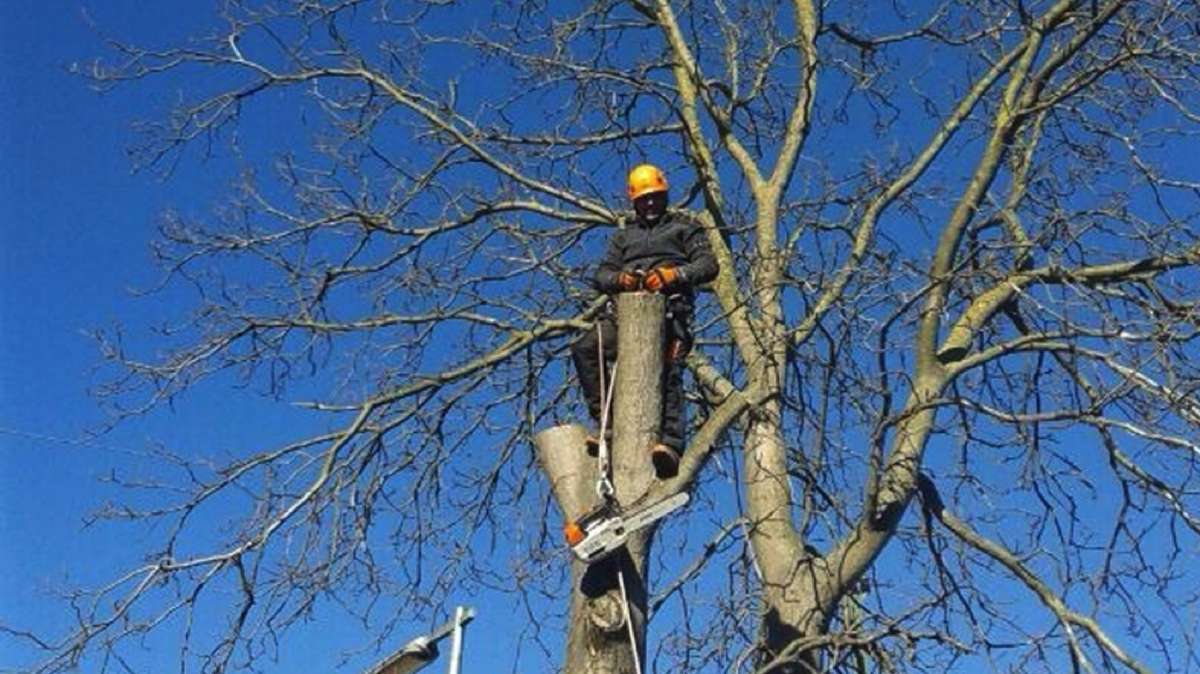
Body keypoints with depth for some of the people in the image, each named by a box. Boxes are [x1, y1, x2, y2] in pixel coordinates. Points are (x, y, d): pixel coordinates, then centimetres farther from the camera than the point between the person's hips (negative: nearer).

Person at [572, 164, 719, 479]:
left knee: (669, 371, -24)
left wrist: (674, 274, -13)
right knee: (585, 349, -21)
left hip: (670, 309, -4)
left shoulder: (684, 226, 21)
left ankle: (671, 444, -37)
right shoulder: (623, 237, 32)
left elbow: (708, 265, 6)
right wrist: (620, 278, -6)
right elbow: (601, 275, 19)